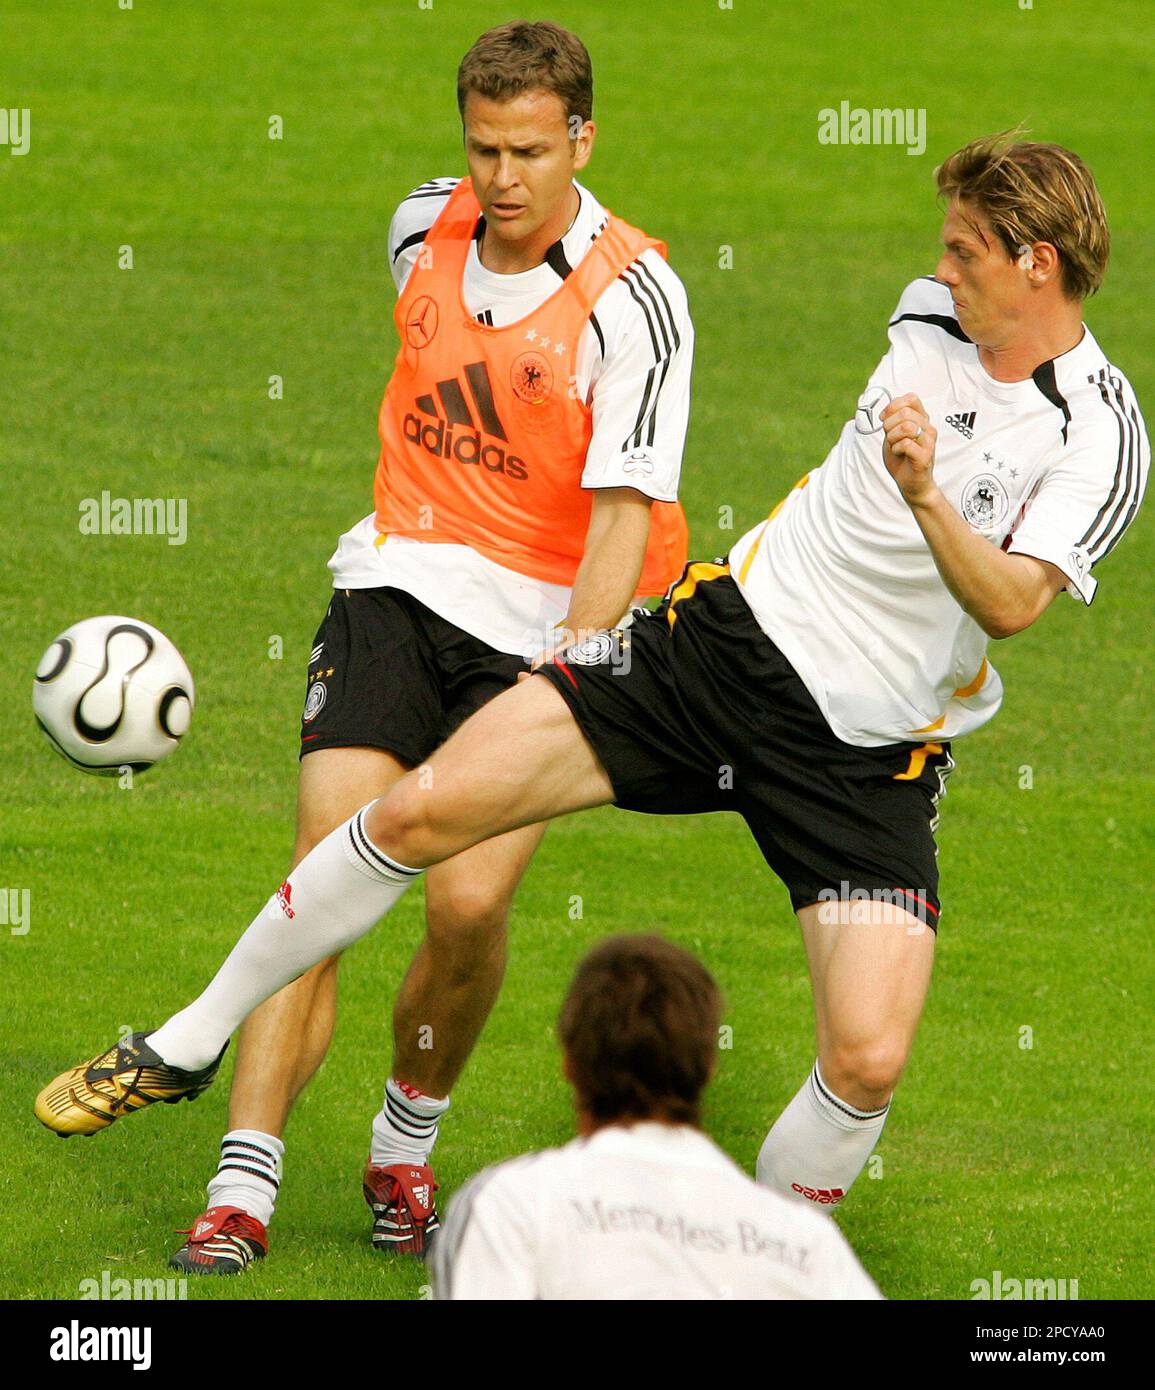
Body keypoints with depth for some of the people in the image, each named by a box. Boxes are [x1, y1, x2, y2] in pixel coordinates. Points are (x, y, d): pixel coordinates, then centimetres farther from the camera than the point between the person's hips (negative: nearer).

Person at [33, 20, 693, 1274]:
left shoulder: (635, 299, -14)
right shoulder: (424, 228, 3)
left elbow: (622, 512, -18)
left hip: (545, 623, -3)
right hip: (397, 589, 3)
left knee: (470, 902, -17)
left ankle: (407, 1143, 12)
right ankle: (241, 1194, -14)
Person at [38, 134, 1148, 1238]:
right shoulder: (929, 315, 3)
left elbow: (1012, 605, -31)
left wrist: (925, 497, -44)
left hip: (867, 752, -4)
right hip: (728, 632, 4)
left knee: (869, 1060, -20)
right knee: (419, 812, -5)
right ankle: (191, 1044, 13)